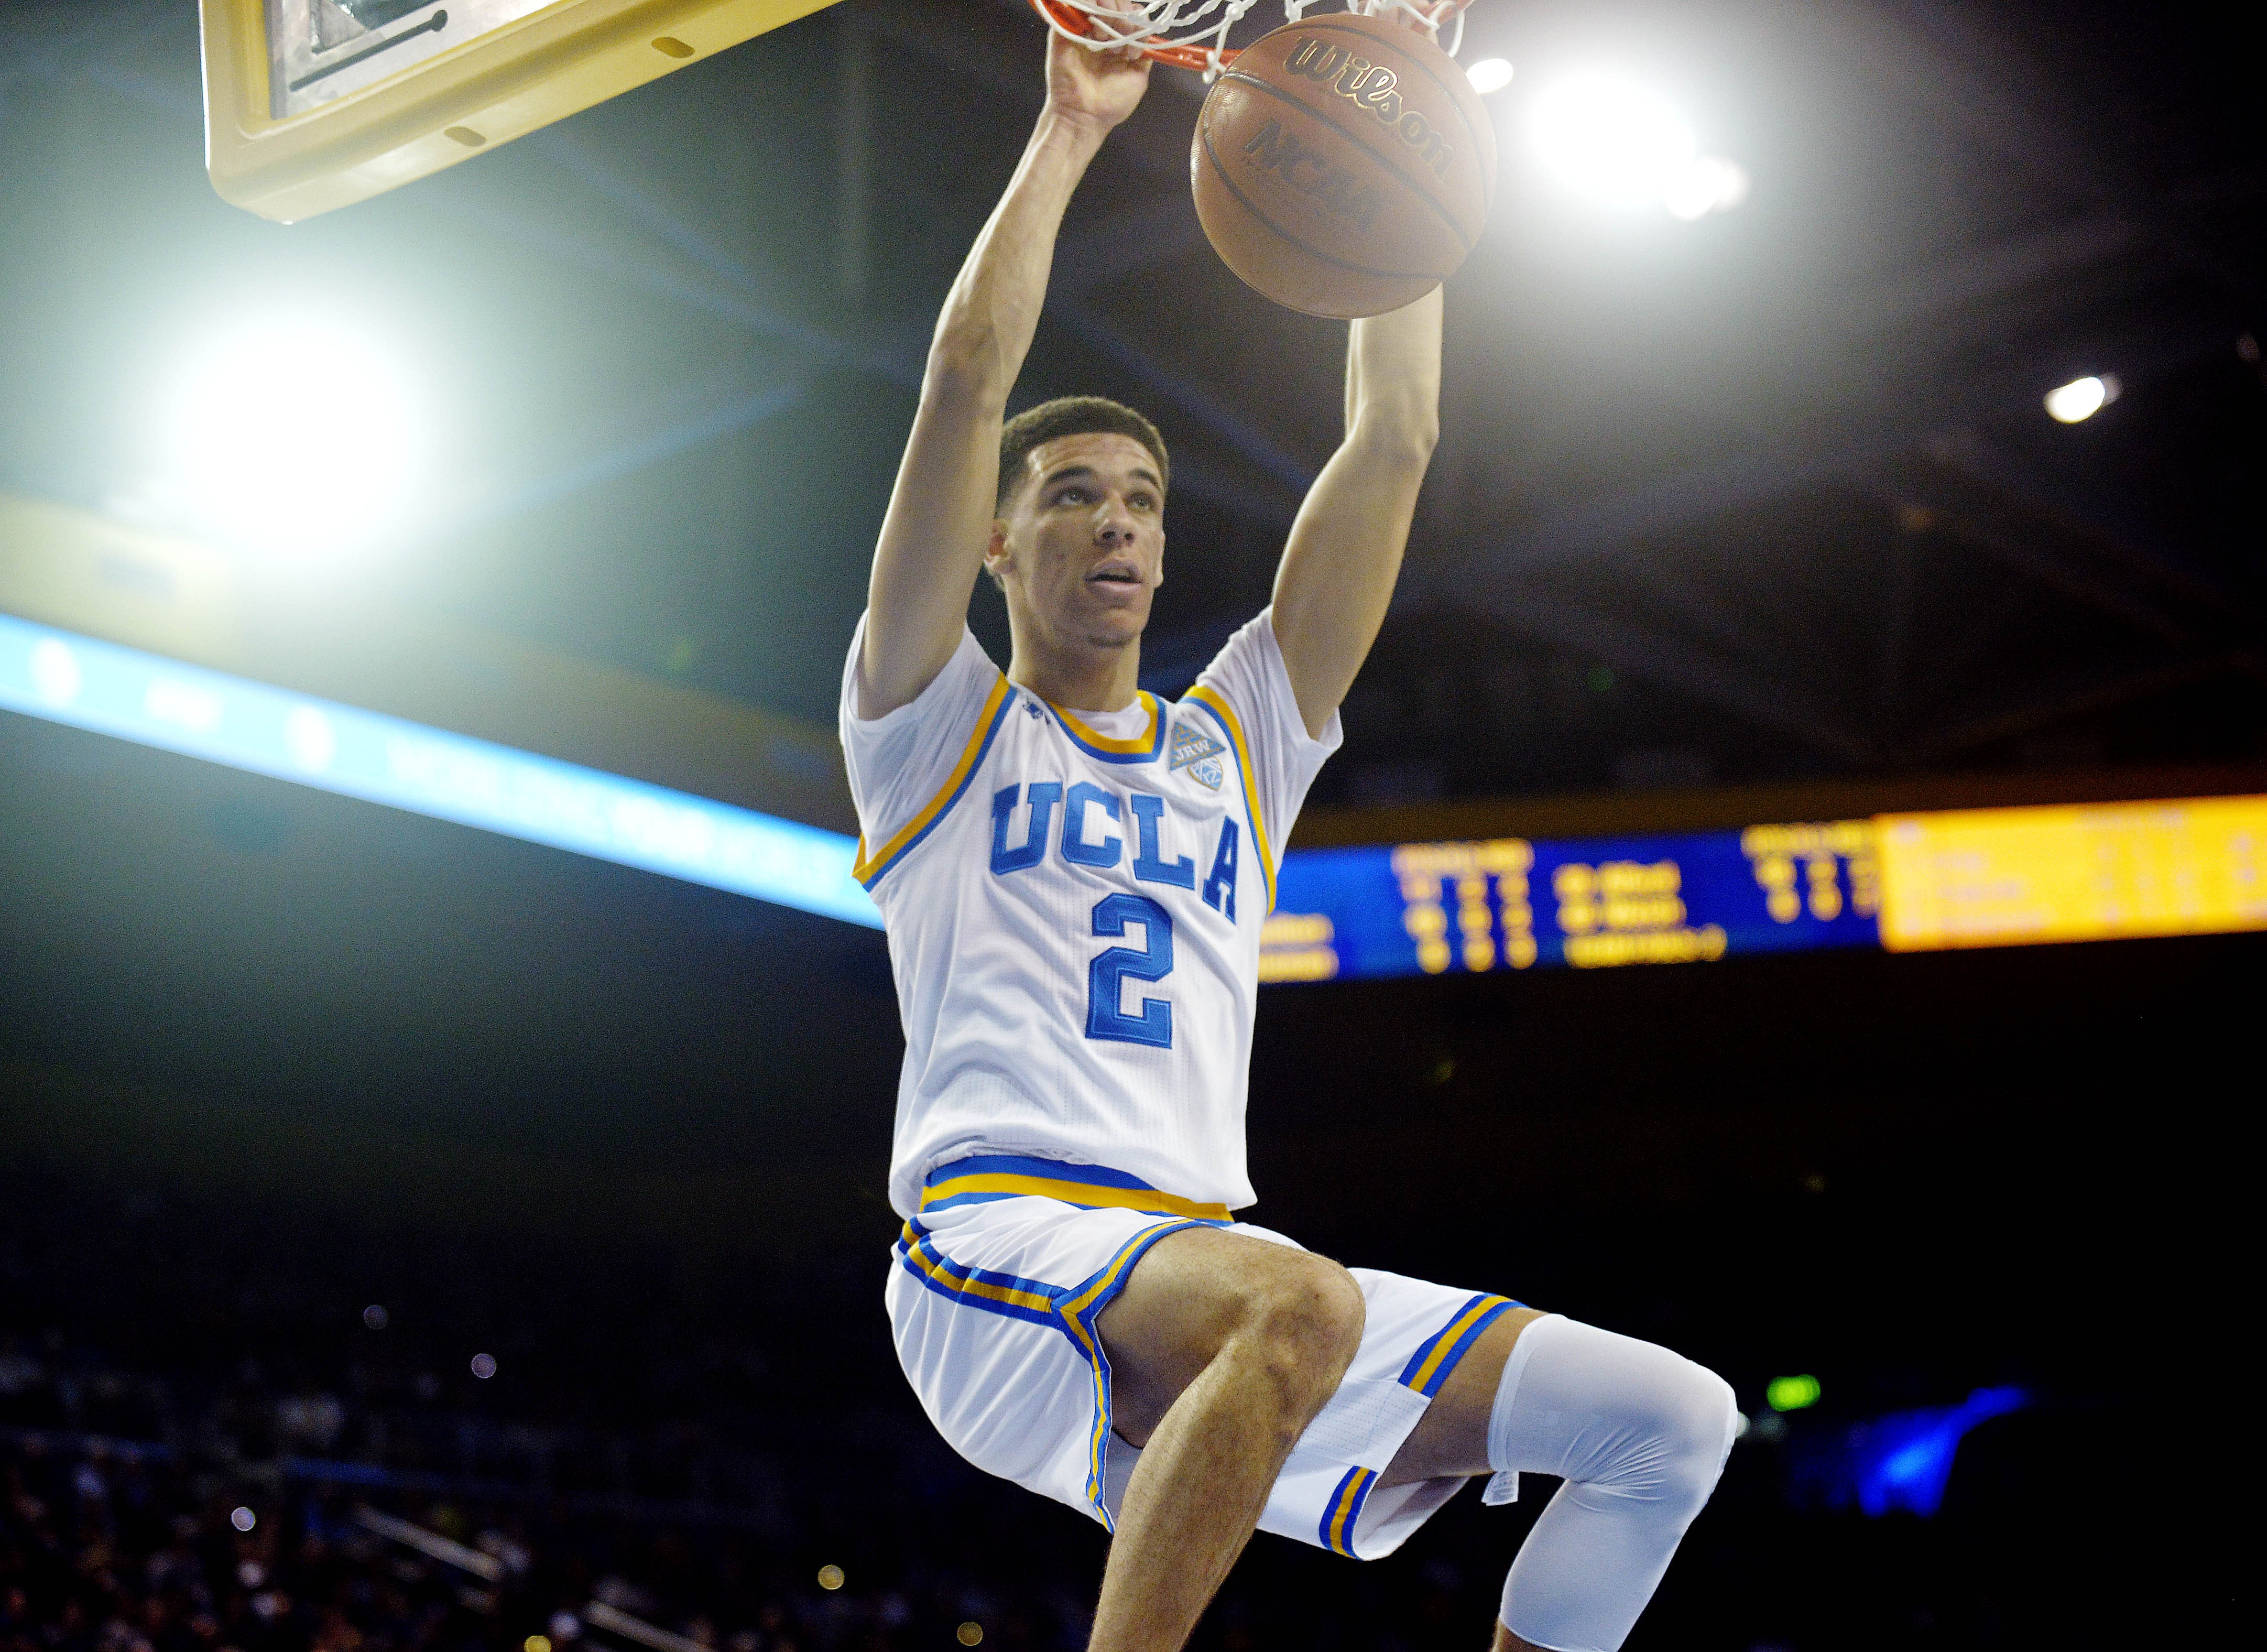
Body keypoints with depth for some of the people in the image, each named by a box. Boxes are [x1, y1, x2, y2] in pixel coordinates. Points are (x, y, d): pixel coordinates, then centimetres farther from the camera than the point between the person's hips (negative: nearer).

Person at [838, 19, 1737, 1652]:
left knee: (1673, 1420, -5)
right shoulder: (936, 723, 13)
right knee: (1295, 1302, -38)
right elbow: (971, 373, 2)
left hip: (1211, 1282, 6)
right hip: (998, 1253, -6)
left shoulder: (1238, 739, 25)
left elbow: (1392, 444, 20)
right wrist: (1069, 132, 6)